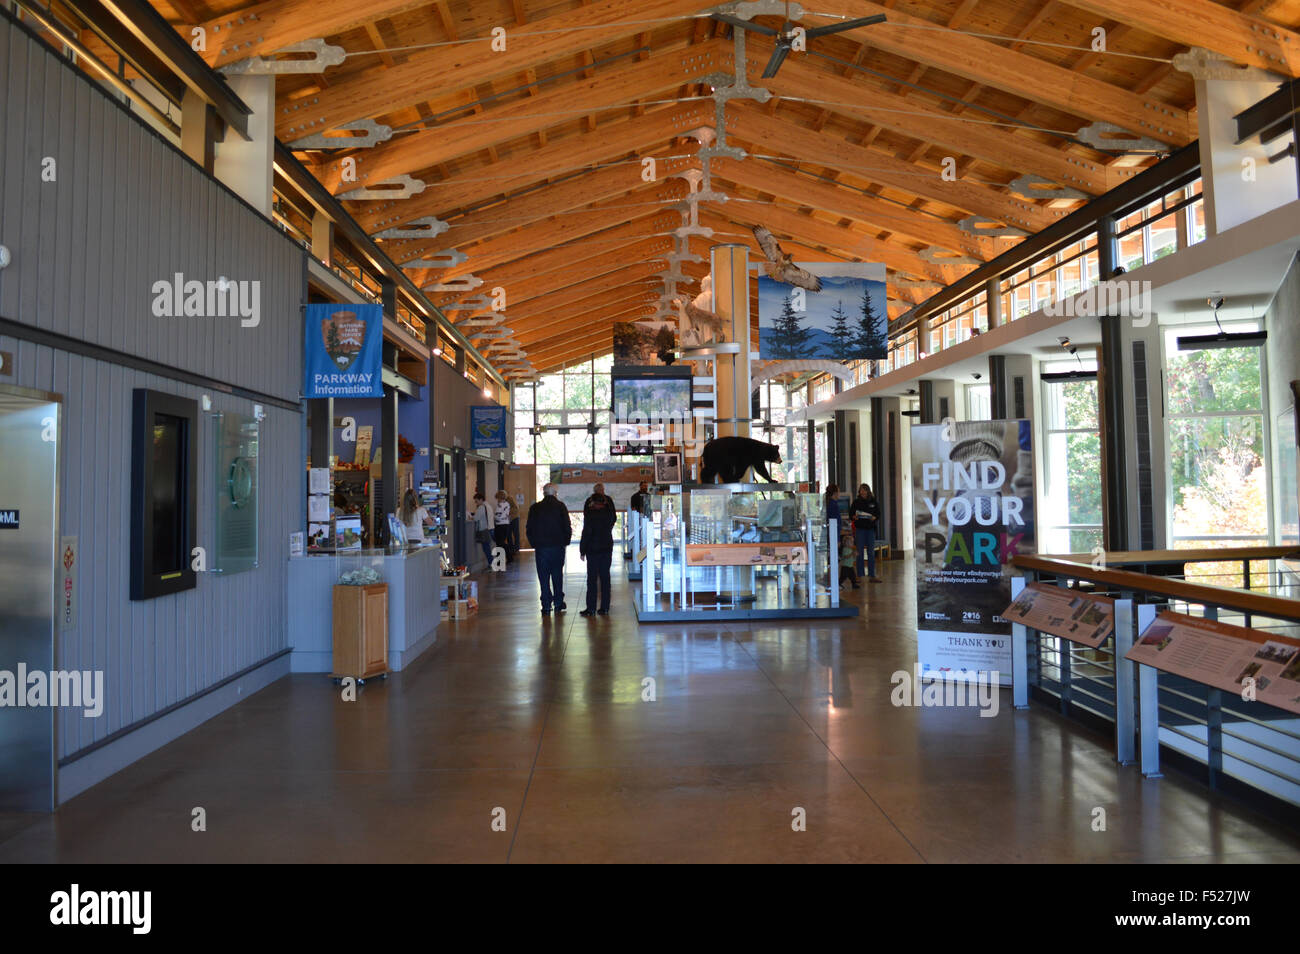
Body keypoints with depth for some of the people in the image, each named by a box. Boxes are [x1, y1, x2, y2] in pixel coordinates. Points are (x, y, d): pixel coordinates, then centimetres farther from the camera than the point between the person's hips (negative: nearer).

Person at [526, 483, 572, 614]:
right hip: (558, 546, -1)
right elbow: (567, 527, -6)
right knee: (557, 575, 11)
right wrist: (566, 541, 7)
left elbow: (529, 529, 5)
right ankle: (558, 603, 12)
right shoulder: (560, 506, -3)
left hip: (541, 547, 1)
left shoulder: (534, 508, 3)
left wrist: (534, 544, 13)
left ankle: (546, 606, 3)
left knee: (543, 577, 5)